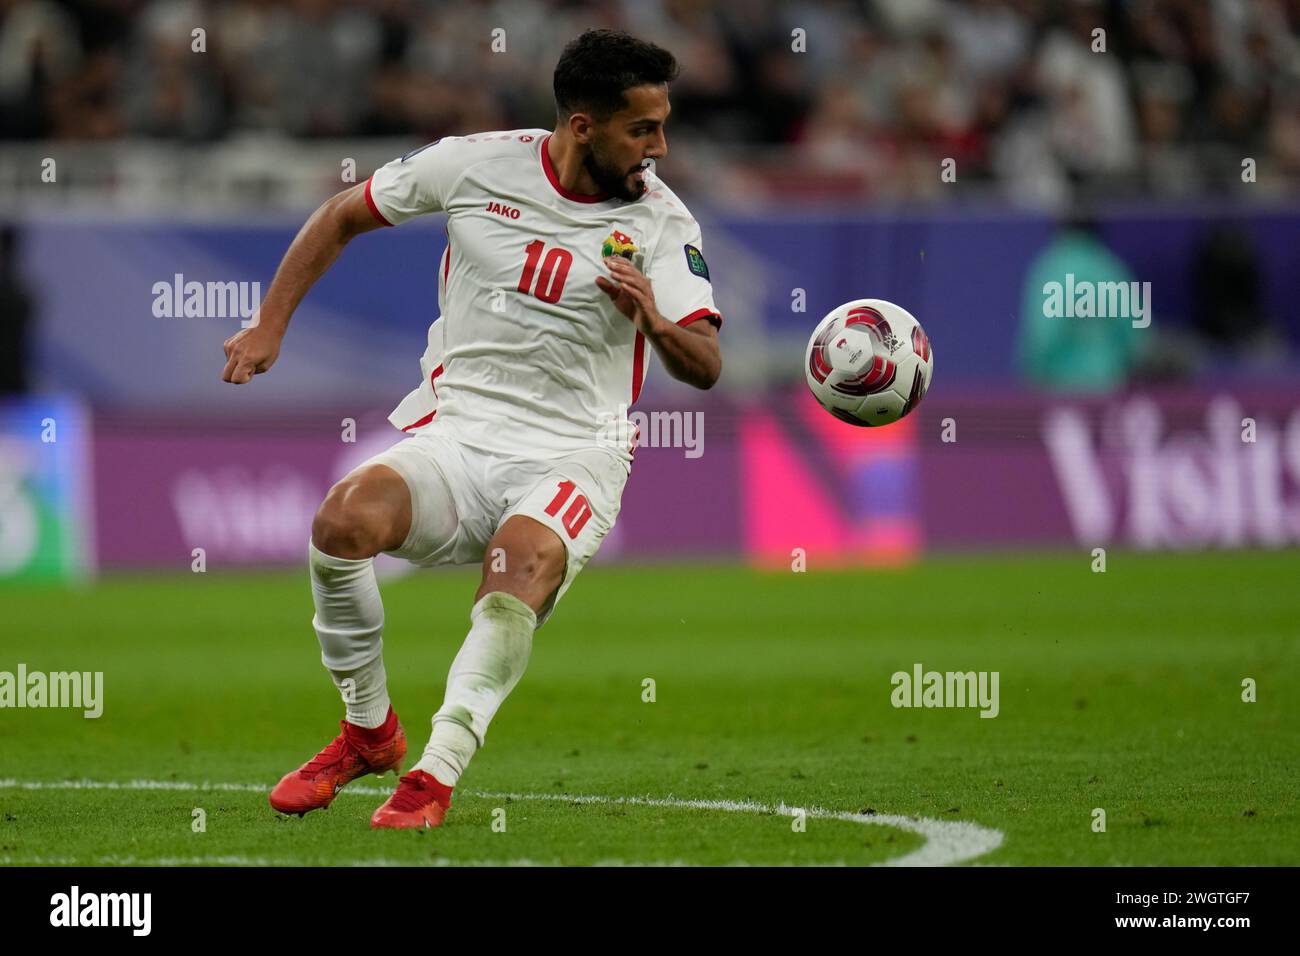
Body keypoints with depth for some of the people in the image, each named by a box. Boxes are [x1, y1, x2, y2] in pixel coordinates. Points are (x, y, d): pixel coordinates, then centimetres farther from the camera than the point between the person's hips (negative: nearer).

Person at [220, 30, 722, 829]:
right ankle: (369, 732, -4)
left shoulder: (662, 219, -3)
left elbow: (706, 368, -8)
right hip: (458, 433, 2)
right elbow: (343, 217, 14)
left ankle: (436, 776, -32)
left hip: (572, 458, -1)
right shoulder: (475, 165, -1)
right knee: (346, 519, -28)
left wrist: (656, 323, -29)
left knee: (524, 563, -36)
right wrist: (271, 327, 10)